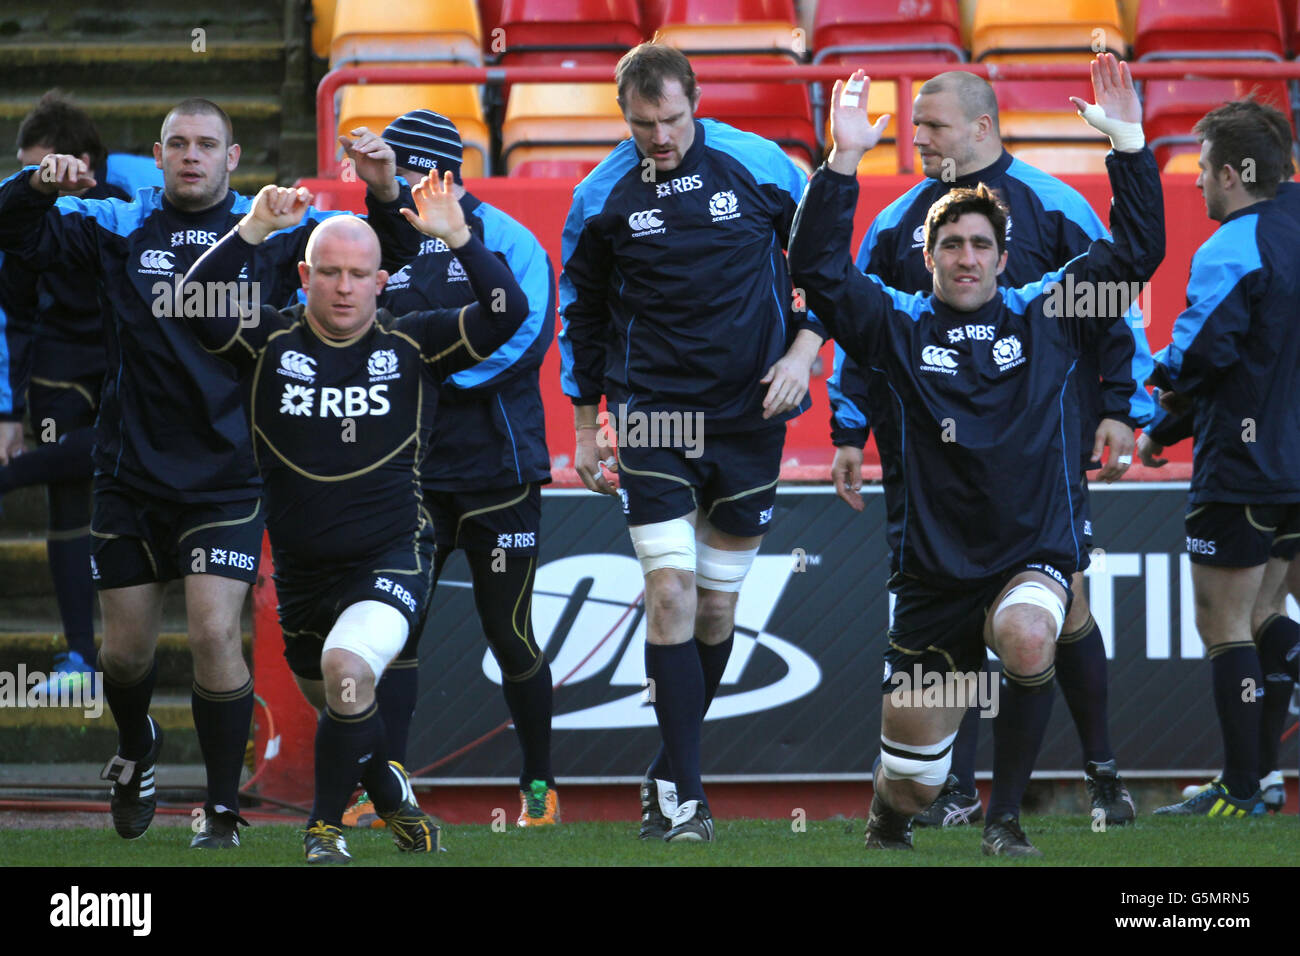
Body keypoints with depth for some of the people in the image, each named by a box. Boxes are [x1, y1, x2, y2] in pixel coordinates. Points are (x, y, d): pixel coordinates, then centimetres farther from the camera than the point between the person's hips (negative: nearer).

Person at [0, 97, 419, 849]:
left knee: (215, 634, -13)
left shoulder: (272, 231, 3)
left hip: (226, 479, -2)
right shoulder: (120, 228, 4)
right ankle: (137, 748, 43)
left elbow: (388, 254, 4)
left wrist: (386, 193, -17)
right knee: (127, 647, 10)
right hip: (132, 474, 2)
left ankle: (224, 811, 0)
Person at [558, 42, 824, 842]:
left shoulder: (759, 166, -5)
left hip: (749, 415, 1)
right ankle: (682, 794, -11)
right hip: (652, 412, -1)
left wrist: (803, 349, -4)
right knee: (671, 593, -14)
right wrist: (585, 427, 12)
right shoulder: (603, 197, -3)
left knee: (717, 609, 7)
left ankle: (671, 771, 24)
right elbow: (582, 312, 11)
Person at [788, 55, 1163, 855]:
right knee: (911, 778, 2)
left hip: (1034, 557, -1)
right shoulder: (899, 326, 5)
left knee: (1025, 637, -37)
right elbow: (818, 270, -7)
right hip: (934, 573, 1)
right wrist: (843, 163, -16)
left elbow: (1137, 252, 4)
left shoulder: (1045, 317, 7)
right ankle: (886, 841, 38)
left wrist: (1129, 145, -7)